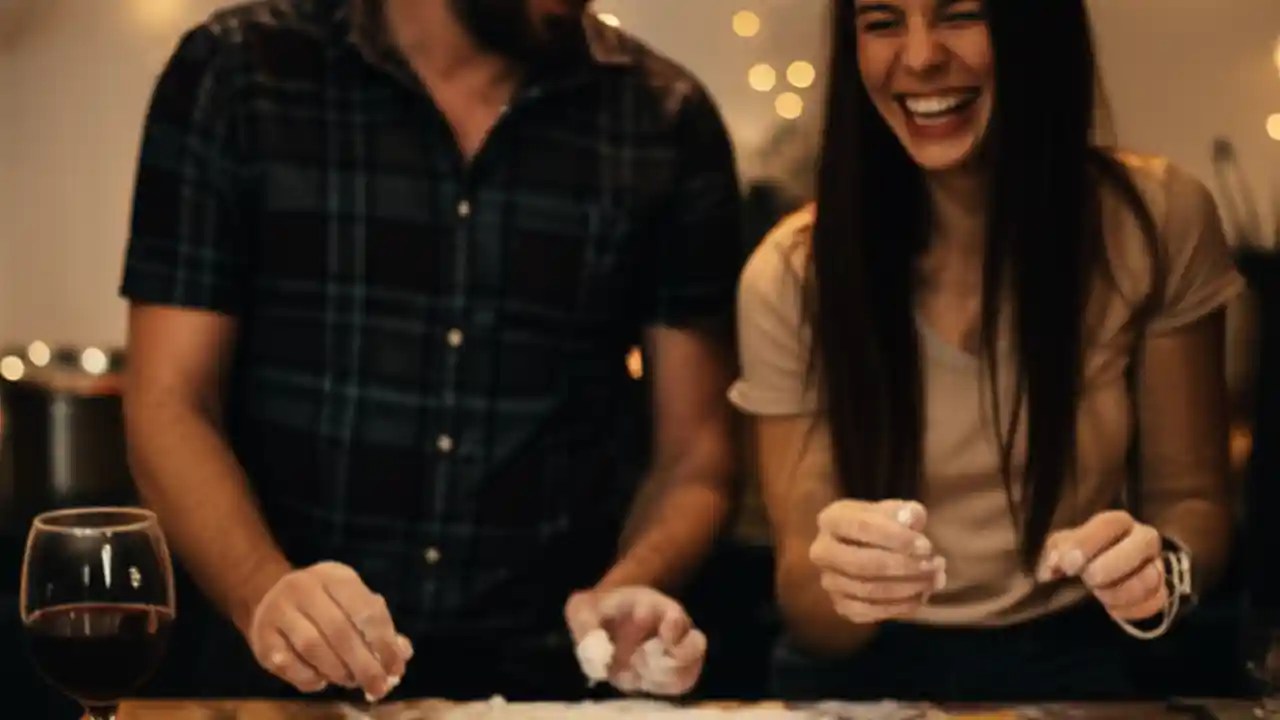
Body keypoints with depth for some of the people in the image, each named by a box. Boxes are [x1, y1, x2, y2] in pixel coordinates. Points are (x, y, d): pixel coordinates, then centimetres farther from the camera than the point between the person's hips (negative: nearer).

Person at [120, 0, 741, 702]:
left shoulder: (667, 123, 2)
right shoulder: (234, 76, -1)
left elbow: (696, 441, 6)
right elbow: (169, 407, -2)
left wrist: (630, 587, -14)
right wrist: (264, 592, -20)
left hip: (552, 680, 1)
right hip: (288, 683, -1)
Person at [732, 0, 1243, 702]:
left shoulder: (1156, 222, -8)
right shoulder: (793, 275, -9)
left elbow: (1191, 499, 2)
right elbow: (815, 628, -5)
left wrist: (1161, 566, -21)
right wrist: (835, 588, -28)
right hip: (863, 679, 0)